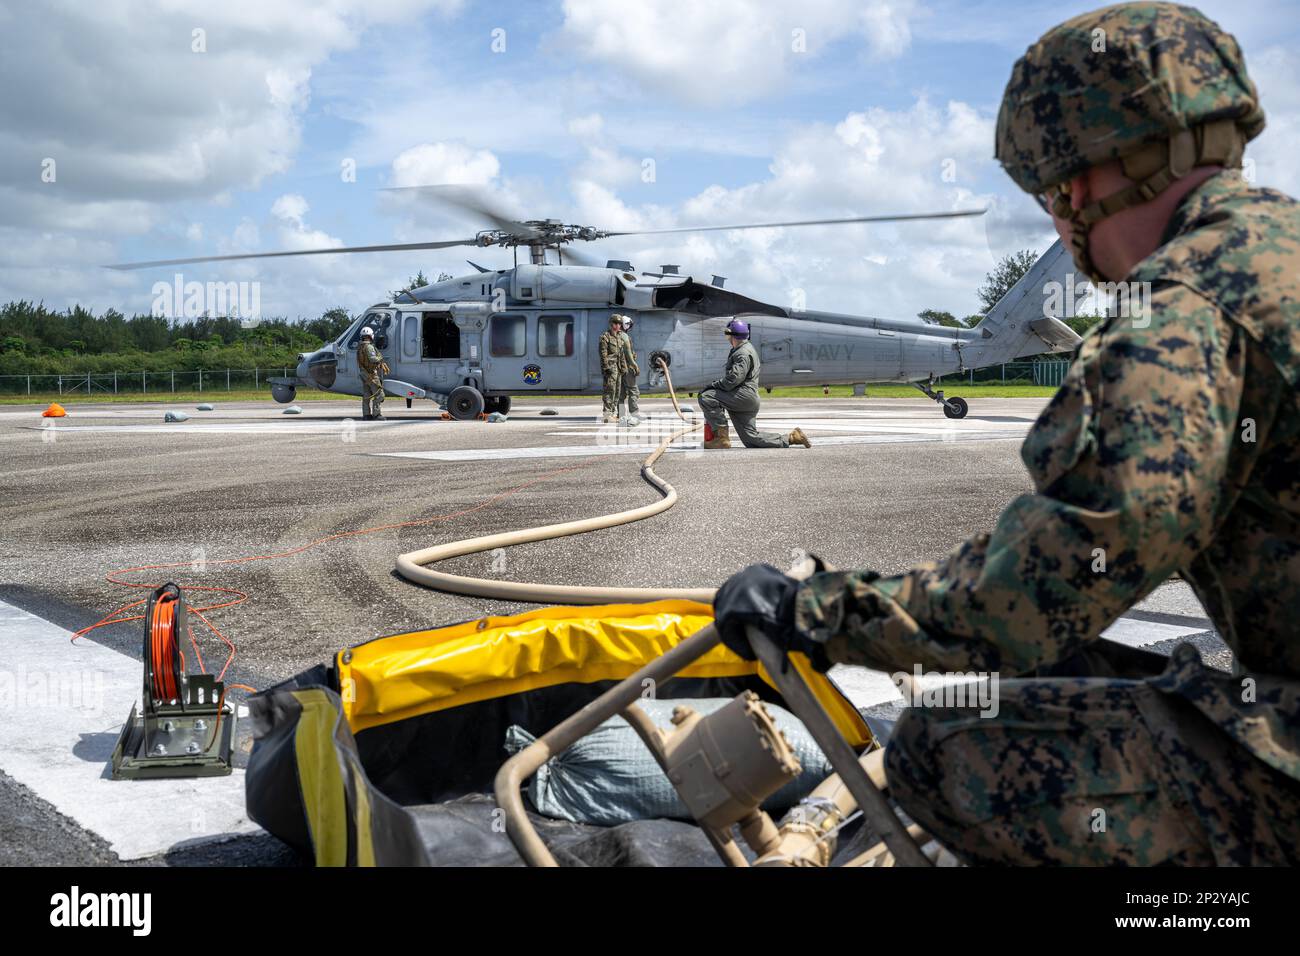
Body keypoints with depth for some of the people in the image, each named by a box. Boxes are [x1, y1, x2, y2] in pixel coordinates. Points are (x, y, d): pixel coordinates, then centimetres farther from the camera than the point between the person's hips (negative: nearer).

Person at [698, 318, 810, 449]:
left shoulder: (744, 353, -11)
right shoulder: (738, 350, 24)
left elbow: (733, 380, -22)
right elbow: (729, 377, 27)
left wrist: (711, 386, -13)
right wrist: (713, 386, 14)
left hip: (744, 395, -10)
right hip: (745, 399, 10)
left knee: (706, 398, -18)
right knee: (751, 438, 7)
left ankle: (722, 437, -19)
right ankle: (791, 438, 12)